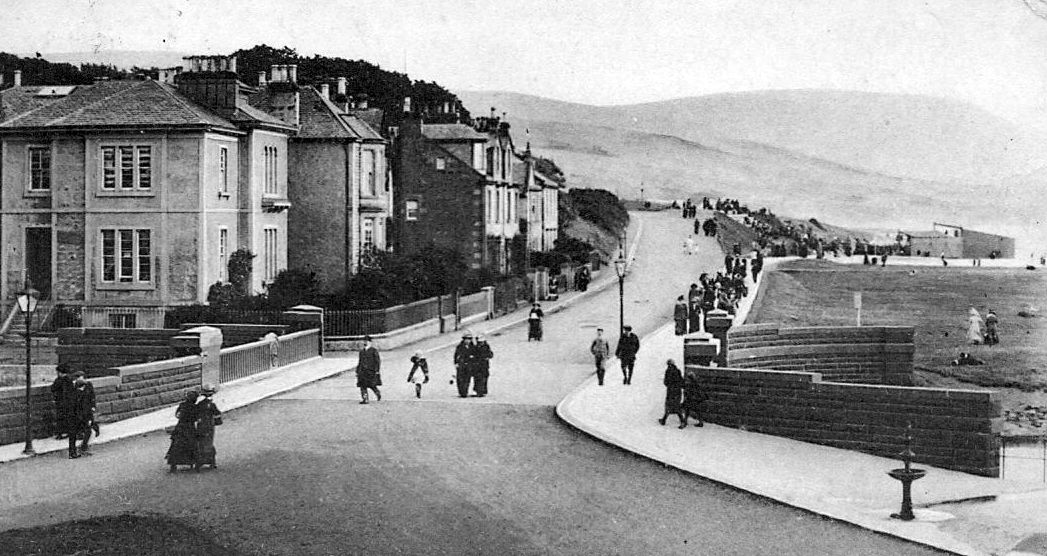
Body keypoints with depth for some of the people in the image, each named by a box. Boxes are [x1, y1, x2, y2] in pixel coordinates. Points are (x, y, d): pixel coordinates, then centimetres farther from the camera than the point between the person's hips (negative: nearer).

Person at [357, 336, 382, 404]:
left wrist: (377, 370, -12)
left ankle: (378, 393, 22)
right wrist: (357, 372, 17)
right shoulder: (362, 351, 16)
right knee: (362, 385, -6)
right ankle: (364, 399, -5)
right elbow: (359, 362, 20)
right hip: (363, 371, 5)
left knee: (371, 385, -6)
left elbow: (378, 361, -5)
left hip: (371, 371, -5)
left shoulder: (374, 350, -1)